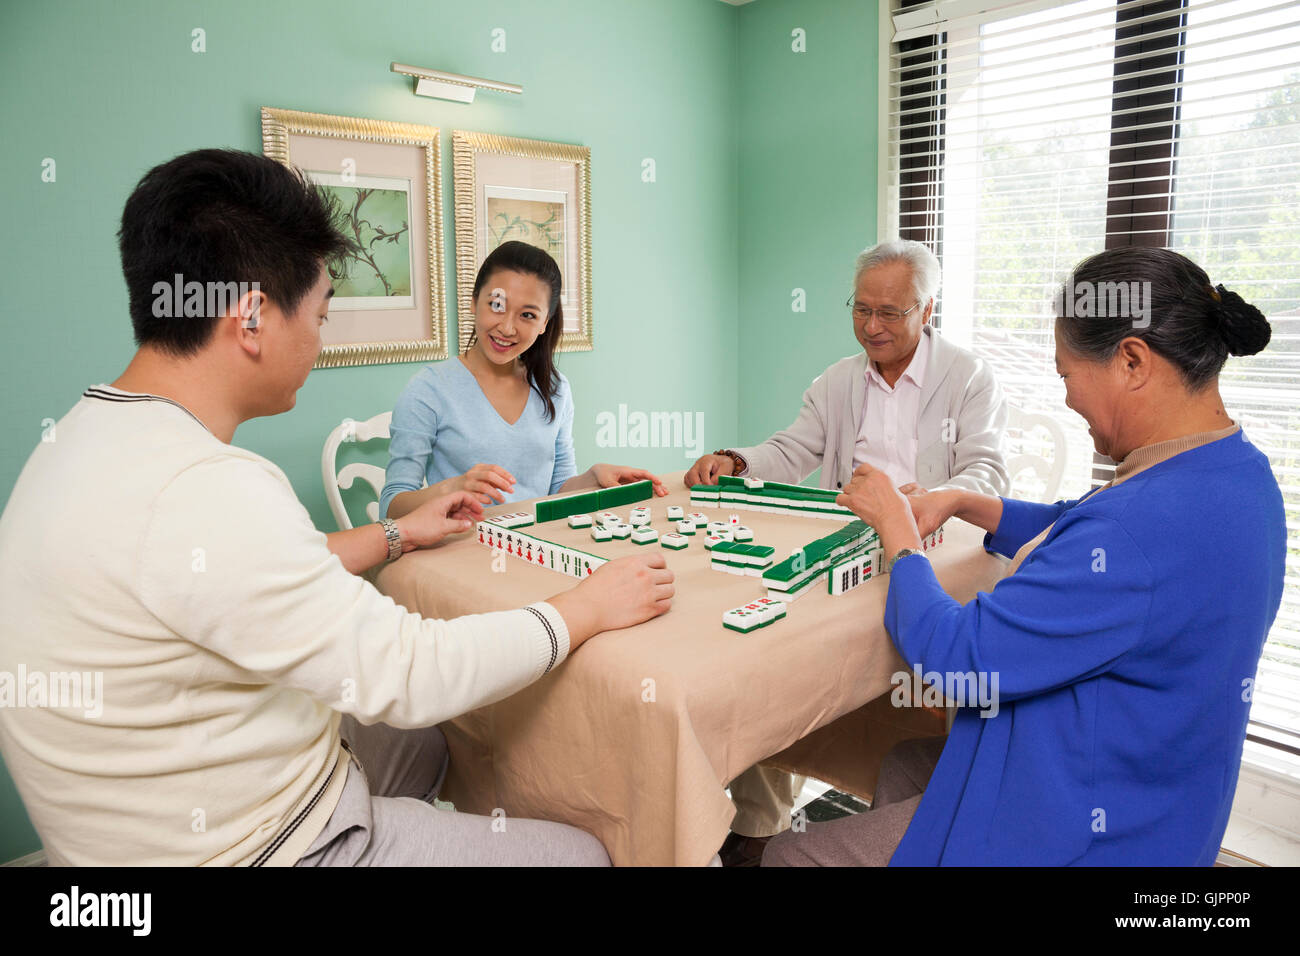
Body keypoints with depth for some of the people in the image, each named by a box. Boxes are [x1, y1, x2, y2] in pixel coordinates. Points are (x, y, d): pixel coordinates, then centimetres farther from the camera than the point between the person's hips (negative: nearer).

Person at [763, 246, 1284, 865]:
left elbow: (954, 656, -28)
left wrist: (898, 532, -12)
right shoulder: (1237, 469, -1)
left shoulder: (1149, 520, -35)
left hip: (1076, 835, -10)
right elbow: (1080, 535, 15)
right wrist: (963, 503, 4)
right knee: (903, 764, 29)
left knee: (787, 855, 4)